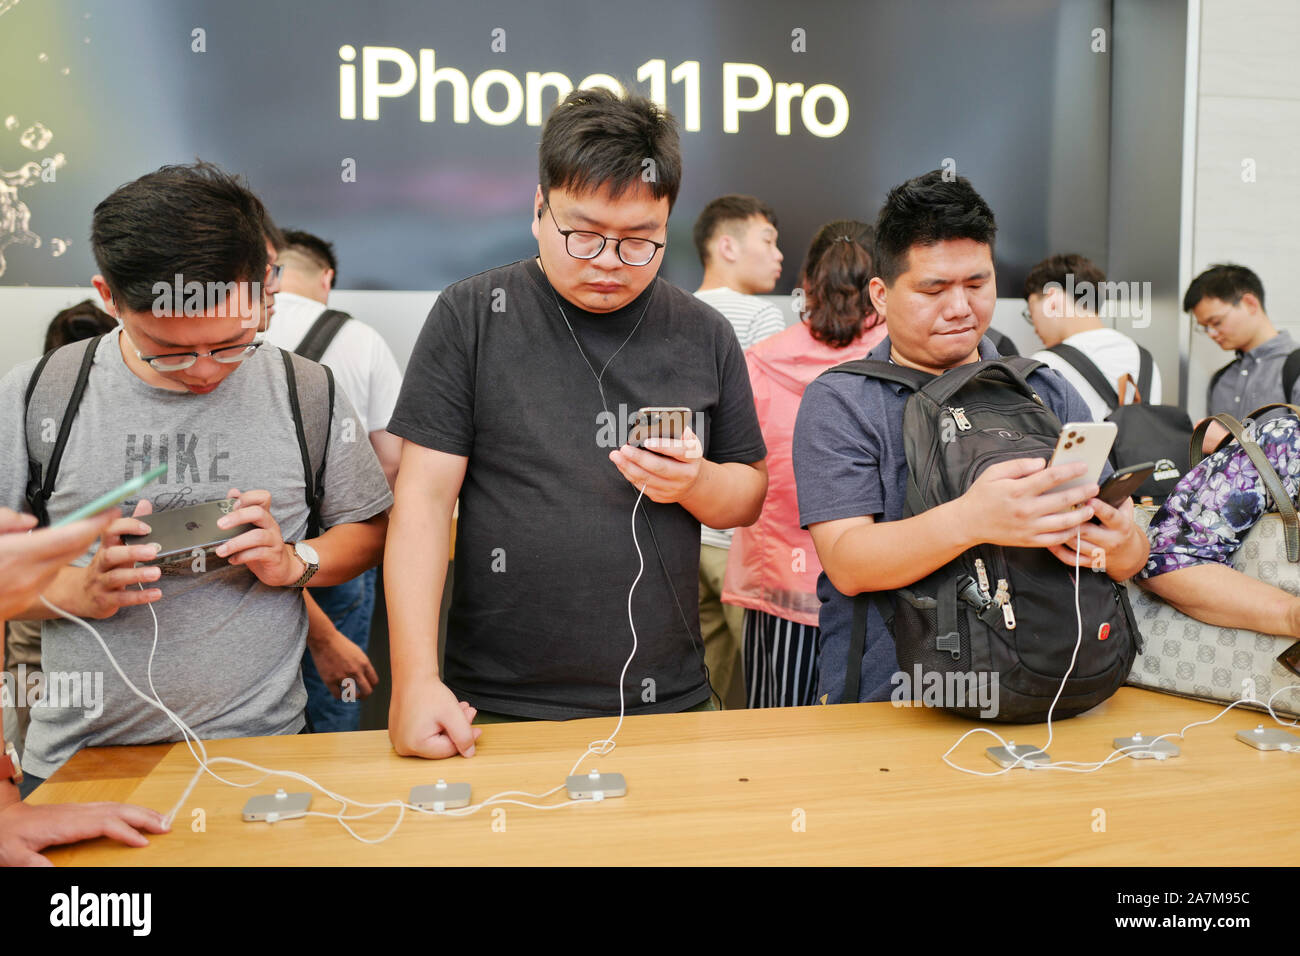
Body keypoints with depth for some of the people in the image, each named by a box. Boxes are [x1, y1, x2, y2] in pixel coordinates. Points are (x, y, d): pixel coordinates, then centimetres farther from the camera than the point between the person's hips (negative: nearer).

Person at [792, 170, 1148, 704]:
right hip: (887, 698, -5)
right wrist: (971, 520, -25)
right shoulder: (839, 403, 3)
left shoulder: (1049, 394, 15)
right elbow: (848, 565, -9)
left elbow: (1130, 551, 11)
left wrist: (1122, 548, -13)